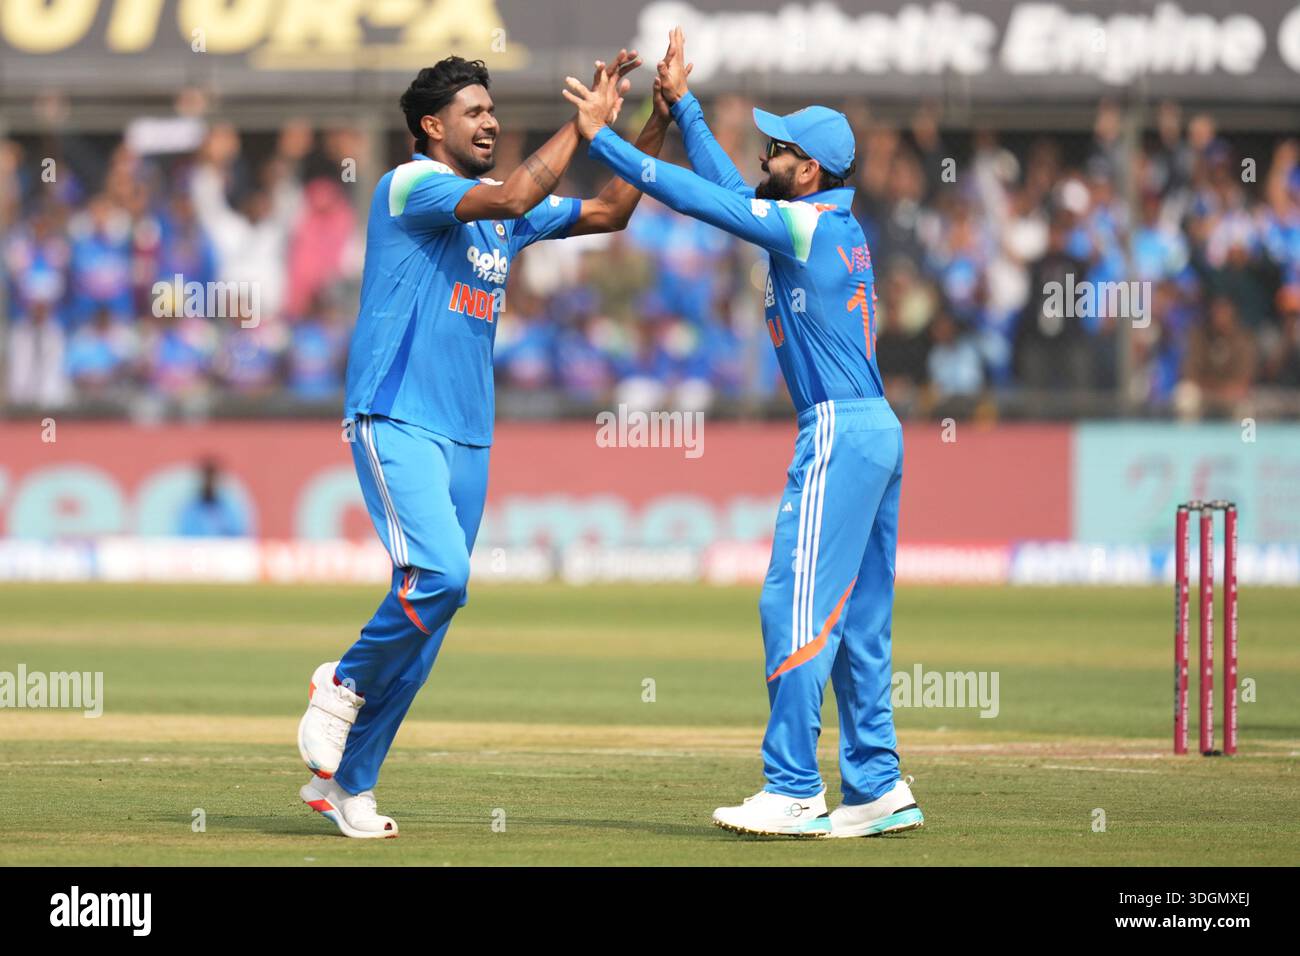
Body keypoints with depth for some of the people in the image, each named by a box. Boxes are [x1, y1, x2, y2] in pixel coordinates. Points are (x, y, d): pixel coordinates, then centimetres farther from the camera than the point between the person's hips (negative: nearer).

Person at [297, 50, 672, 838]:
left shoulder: (505, 213, 17)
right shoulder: (409, 186, -7)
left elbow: (610, 212, 20)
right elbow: (511, 197, -22)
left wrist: (657, 123, 9)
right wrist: (586, 121, -17)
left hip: (468, 438, 8)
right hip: (396, 421, -8)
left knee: (433, 606, 4)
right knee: (439, 574, -26)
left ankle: (346, 781, 11)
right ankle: (345, 684, 0)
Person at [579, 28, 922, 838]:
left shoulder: (805, 224, -12)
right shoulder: (841, 224, 14)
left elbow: (695, 195, -13)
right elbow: (730, 189, 23)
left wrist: (600, 137, -6)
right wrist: (683, 104, 26)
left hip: (839, 432, -10)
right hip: (876, 431, 10)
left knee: (797, 606, -10)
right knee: (858, 618, 11)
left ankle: (795, 793, -12)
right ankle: (876, 787, 13)